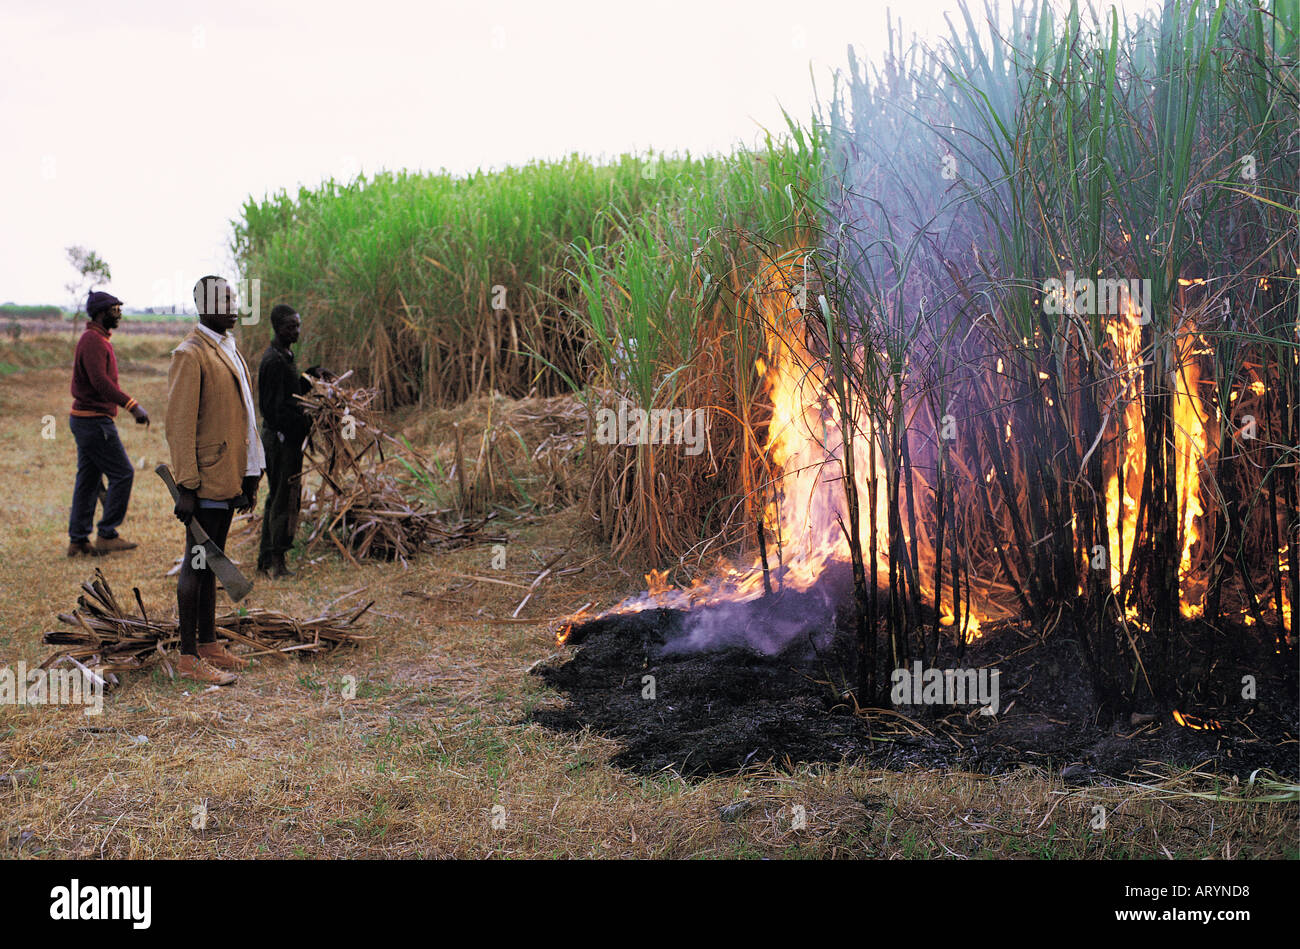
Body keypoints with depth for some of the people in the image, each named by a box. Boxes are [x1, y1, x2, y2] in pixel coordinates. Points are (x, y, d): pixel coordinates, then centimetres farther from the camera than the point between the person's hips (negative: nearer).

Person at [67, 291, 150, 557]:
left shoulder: (99, 339, 17)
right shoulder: (92, 341, -15)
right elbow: (101, 382, -26)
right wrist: (132, 405, -30)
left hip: (86, 420, 10)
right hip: (94, 421, -10)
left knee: (88, 480, 11)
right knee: (122, 474, -5)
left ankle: (78, 540, 14)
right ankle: (107, 534, -1)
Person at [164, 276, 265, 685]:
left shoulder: (229, 349, 15)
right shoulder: (190, 355, -13)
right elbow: (179, 425, -16)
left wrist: (249, 478, 19)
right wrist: (186, 487, -19)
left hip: (230, 477, 9)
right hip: (205, 480, -9)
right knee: (197, 563, -3)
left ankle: (208, 644, 25)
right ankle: (188, 656, 3)